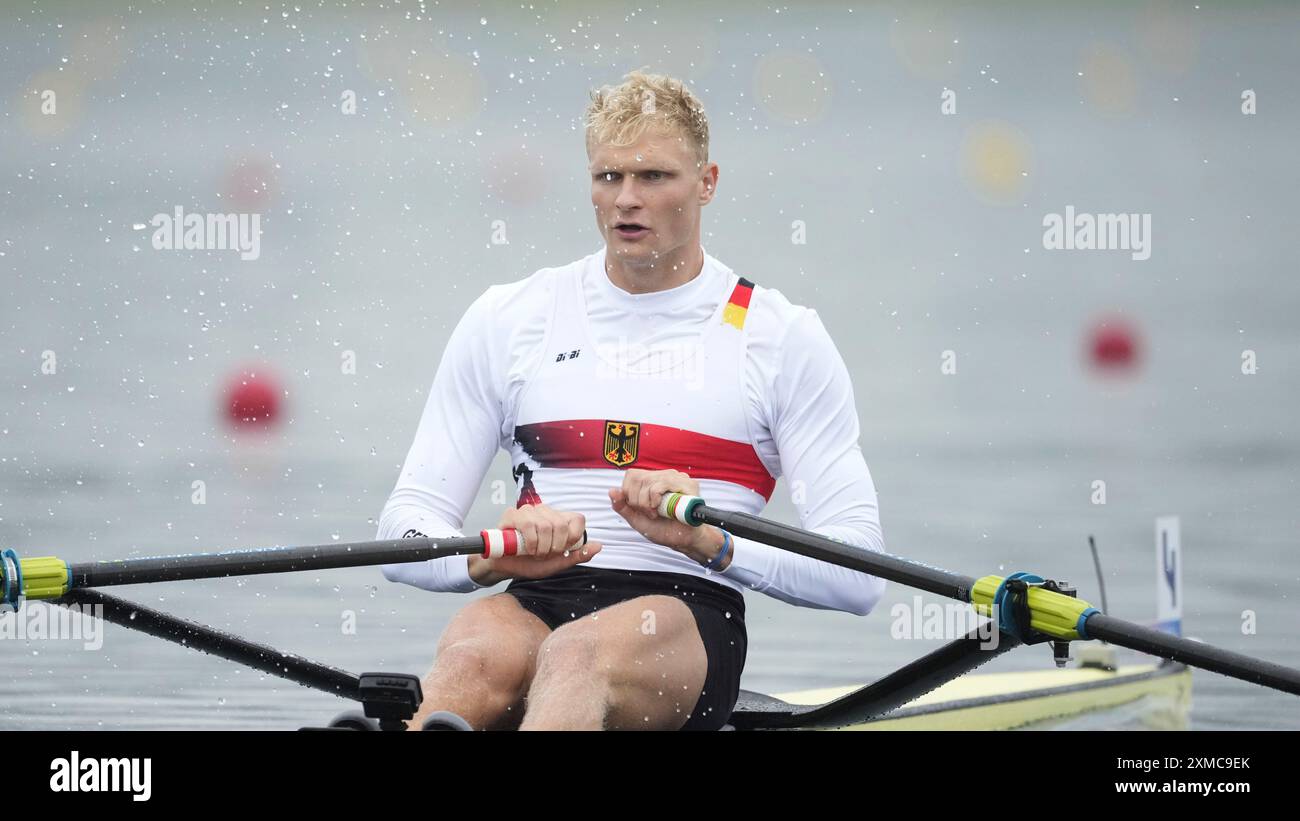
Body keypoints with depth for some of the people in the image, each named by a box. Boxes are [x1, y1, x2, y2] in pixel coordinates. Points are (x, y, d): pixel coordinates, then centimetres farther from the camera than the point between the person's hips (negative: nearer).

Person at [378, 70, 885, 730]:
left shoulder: (783, 338, 9)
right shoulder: (506, 321, 15)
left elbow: (859, 574, 1)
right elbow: (405, 532, 11)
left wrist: (709, 543, -16)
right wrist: (488, 558, -13)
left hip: (692, 615, -2)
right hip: (534, 608, 2)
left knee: (578, 656, -38)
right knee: (472, 661, -35)